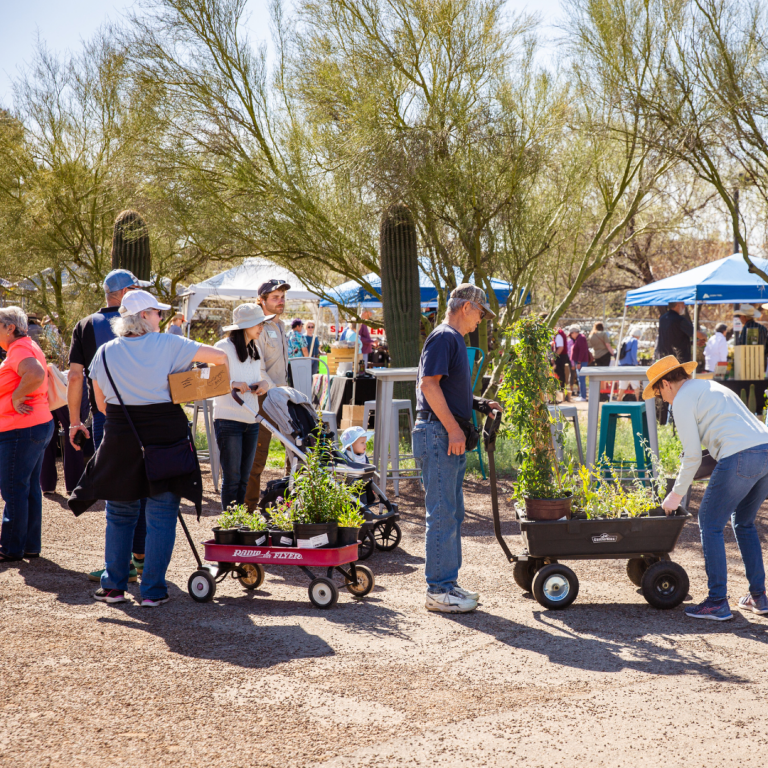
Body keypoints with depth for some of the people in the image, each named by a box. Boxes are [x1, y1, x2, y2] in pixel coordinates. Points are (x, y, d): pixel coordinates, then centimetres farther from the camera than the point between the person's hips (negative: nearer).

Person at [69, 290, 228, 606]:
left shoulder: (105, 353, 3)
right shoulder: (168, 345, -5)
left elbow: (102, 405, 9)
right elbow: (220, 356, -2)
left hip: (120, 439, 3)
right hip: (166, 437, -3)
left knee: (119, 514, 16)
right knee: (161, 517, 5)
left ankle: (113, 585, 18)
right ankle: (153, 590, 6)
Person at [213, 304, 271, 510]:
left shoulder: (255, 350, 16)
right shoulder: (224, 347, -7)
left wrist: (264, 384, 0)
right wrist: (232, 384, -28)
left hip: (251, 421, 7)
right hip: (228, 420, -7)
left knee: (244, 478, 10)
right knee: (231, 478, -5)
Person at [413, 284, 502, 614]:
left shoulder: (454, 339, 20)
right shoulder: (444, 337, -11)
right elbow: (428, 384, -21)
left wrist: (480, 404, 15)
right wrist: (454, 428, -22)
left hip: (451, 437, 11)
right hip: (438, 434, -11)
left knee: (453, 513, 14)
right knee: (443, 514, -7)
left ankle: (447, 583, 20)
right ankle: (438, 590, -3)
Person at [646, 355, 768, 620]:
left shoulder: (682, 400, 3)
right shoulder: (711, 387, 30)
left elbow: (693, 456, -1)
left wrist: (677, 494, 12)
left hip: (740, 457, -9)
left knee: (710, 524, 3)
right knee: (744, 522, 23)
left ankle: (718, 602, 2)